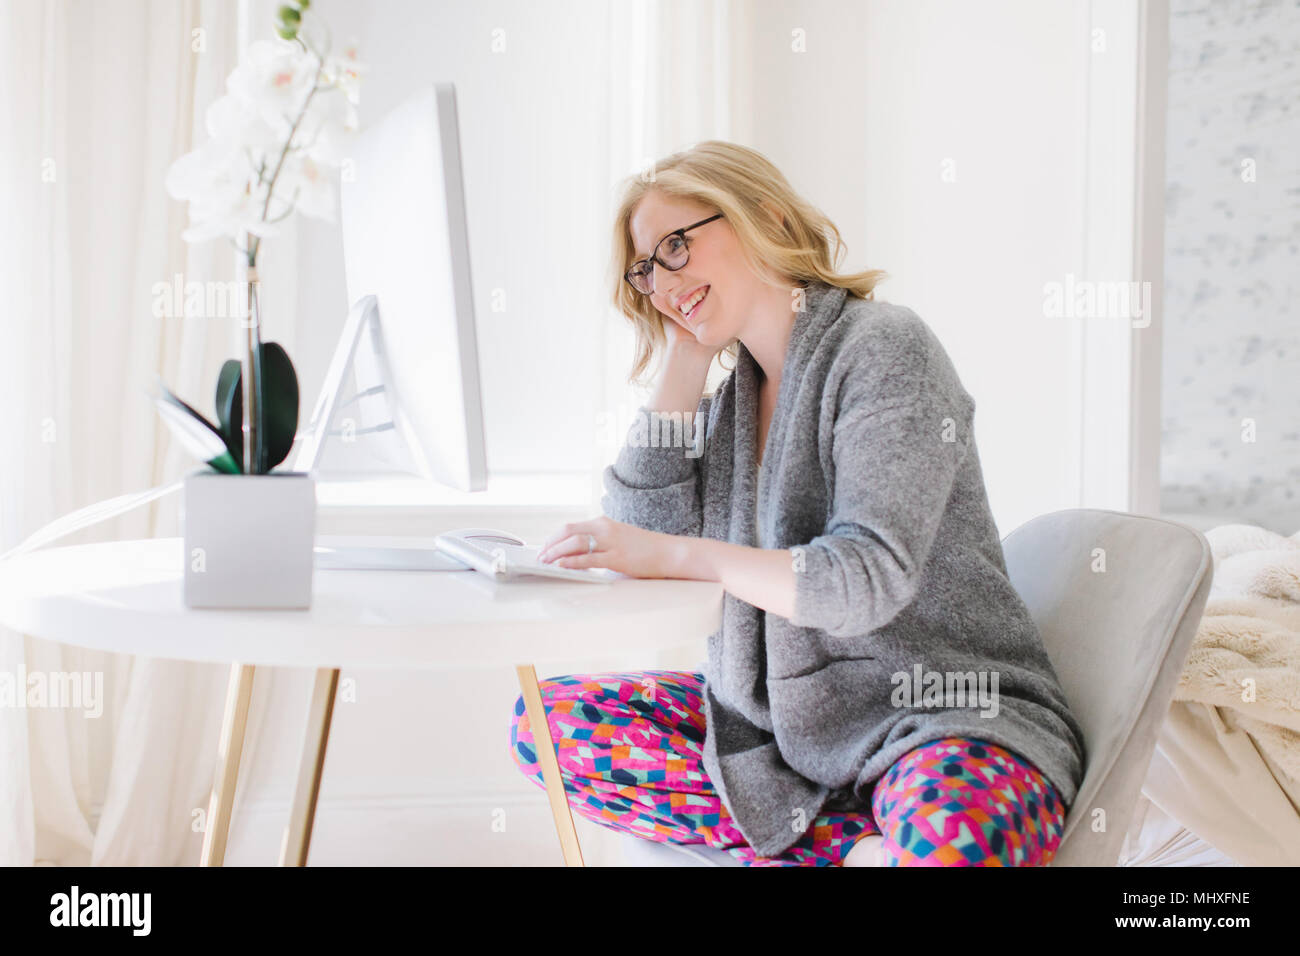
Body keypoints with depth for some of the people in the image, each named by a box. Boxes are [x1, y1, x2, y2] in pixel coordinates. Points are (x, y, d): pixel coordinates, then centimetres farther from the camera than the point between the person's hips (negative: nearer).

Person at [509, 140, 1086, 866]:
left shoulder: (884, 347, -10)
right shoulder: (737, 394, 13)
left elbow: (866, 579, -21)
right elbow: (640, 536, 1)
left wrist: (674, 555, -24)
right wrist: (685, 363, 2)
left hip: (948, 714, -9)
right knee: (547, 721, -7)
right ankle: (858, 844, -13)